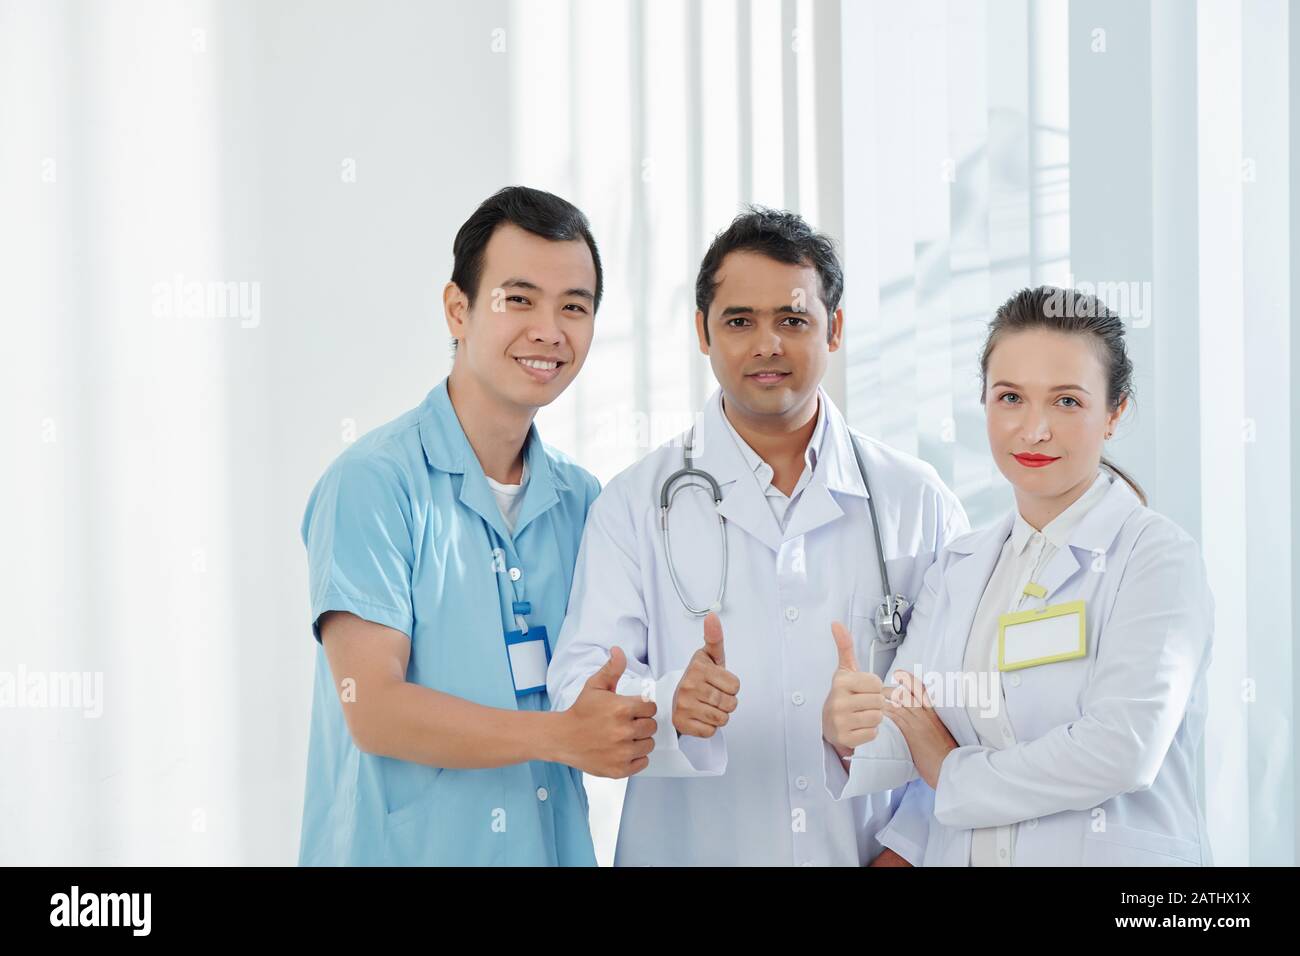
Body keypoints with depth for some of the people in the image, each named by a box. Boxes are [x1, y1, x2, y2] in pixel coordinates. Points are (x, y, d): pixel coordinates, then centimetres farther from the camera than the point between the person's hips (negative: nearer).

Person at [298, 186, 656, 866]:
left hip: (553, 847, 6)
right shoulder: (372, 483, -12)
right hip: (405, 849, -6)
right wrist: (560, 737, -27)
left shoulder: (581, 499, 7)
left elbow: (601, 706, 8)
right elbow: (373, 709, -19)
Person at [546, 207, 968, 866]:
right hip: (687, 852, -1)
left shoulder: (919, 502, 5)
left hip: (867, 854, 1)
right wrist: (669, 706, -30)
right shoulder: (636, 503, 0)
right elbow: (581, 681, -10)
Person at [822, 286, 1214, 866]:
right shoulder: (956, 570, 5)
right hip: (959, 854, 5)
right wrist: (849, 732, -25)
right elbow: (909, 733, -3)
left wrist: (956, 775, -11)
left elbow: (1123, 751, -23)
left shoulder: (1158, 557, -13)